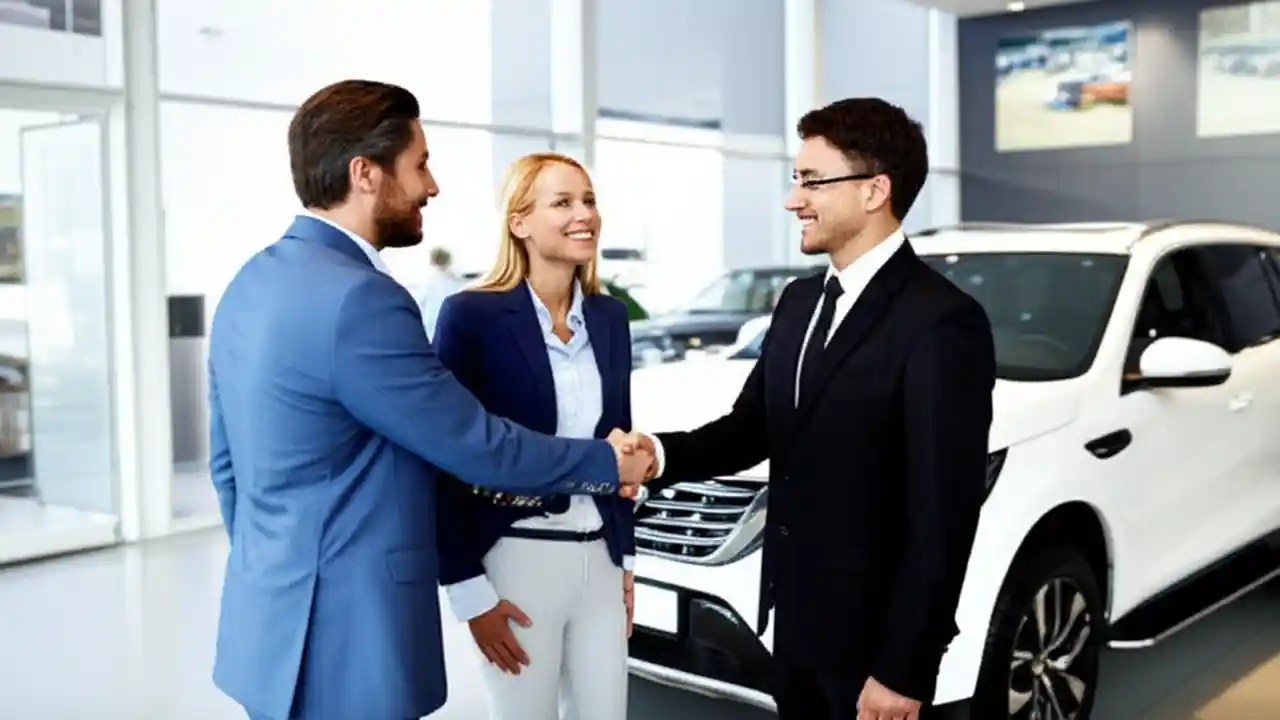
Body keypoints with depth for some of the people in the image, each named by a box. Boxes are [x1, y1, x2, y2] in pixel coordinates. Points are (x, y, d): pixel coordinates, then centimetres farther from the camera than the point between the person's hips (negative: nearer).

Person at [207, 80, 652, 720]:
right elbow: (478, 448, -16)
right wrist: (609, 465, -2)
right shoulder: (357, 299, -22)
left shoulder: (252, 283, 7)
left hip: (275, 620, 9)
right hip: (344, 639, -9)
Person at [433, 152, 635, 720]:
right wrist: (469, 591, -12)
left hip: (598, 557, 6)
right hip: (515, 559, -5)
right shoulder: (473, 314, -12)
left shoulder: (609, 315, 6)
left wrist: (625, 555, 14)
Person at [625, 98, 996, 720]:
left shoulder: (941, 323, -20)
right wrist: (663, 453, -10)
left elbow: (943, 517, -20)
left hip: (873, 633, -7)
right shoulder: (800, 301, 7)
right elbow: (752, 426, 9)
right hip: (796, 619, 8)